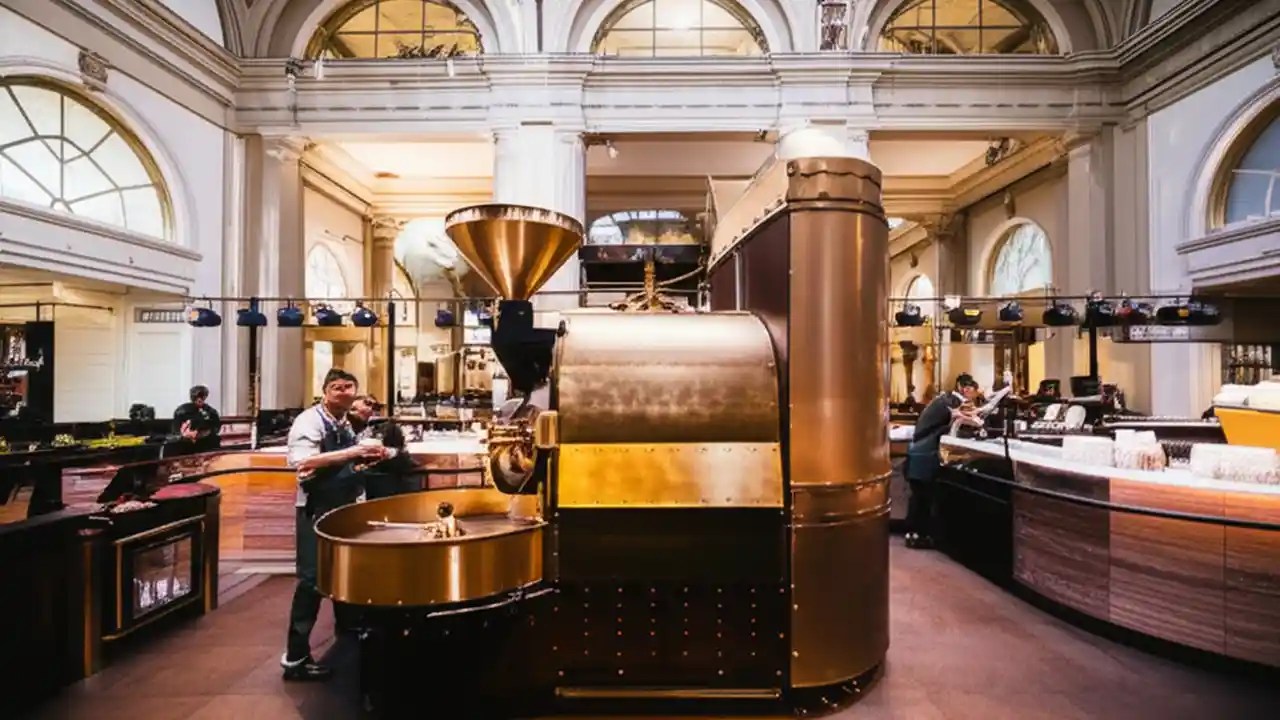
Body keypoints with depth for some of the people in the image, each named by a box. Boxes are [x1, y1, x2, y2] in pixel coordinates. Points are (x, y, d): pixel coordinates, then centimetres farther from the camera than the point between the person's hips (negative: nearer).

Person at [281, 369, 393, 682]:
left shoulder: (345, 423, 9)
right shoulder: (309, 420, -16)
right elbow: (303, 462, -30)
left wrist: (366, 457, 3)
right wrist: (350, 453, -31)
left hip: (342, 507, 8)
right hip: (316, 509, -8)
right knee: (312, 580, -4)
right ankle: (296, 657, 6)